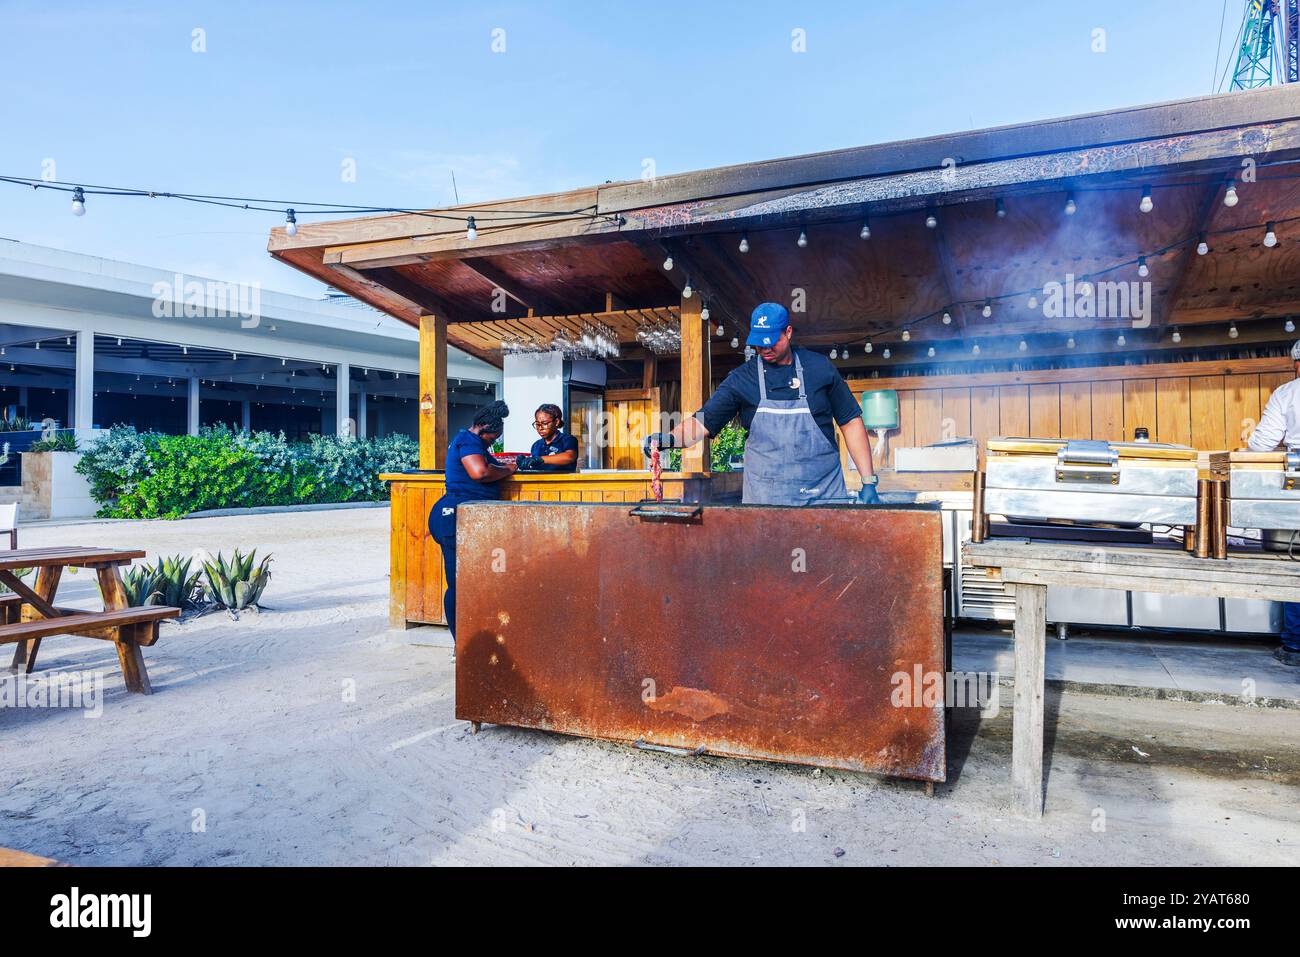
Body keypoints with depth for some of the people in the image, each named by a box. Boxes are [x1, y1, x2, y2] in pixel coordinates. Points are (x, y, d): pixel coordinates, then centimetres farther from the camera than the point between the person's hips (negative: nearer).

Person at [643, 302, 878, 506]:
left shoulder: (819, 368, 4)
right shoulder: (742, 378, 2)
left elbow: (851, 423, 8)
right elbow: (703, 422, -4)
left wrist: (868, 483, 3)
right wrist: (669, 439, -24)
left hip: (826, 495, 1)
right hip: (764, 500, 0)